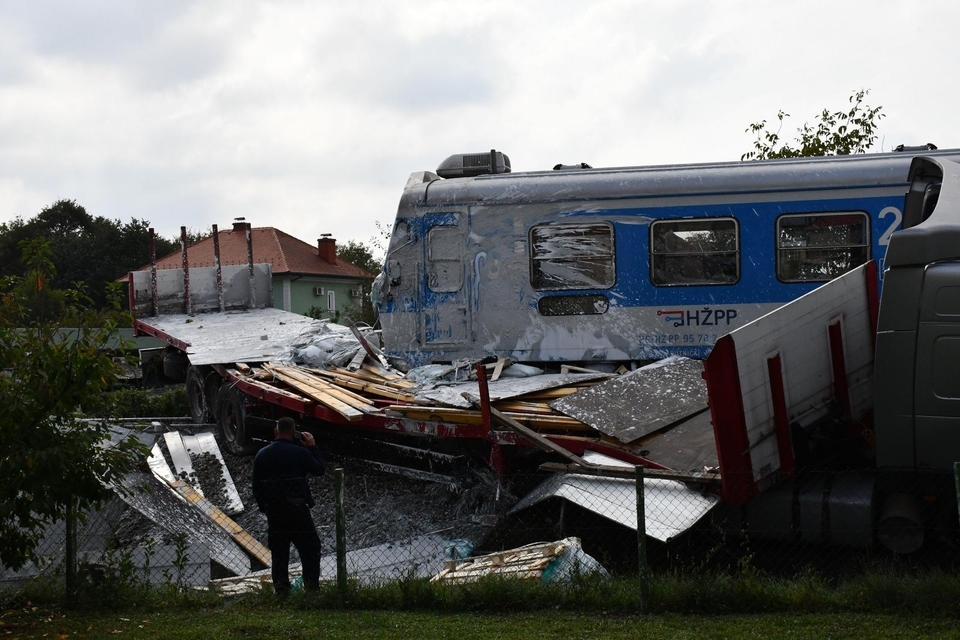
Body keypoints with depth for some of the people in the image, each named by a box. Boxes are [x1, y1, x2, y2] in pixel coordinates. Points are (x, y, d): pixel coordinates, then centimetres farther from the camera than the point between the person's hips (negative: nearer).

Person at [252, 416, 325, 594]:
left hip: (273, 510, 4)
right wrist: (313, 447, 7)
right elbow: (319, 470, 2)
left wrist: (263, 506, 17)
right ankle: (312, 586, 4)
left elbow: (256, 486, 8)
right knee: (309, 548, 7)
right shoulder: (300, 452, -11)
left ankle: (281, 588, 10)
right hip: (297, 509, -4)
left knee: (278, 551, 11)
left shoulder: (261, 455, 5)